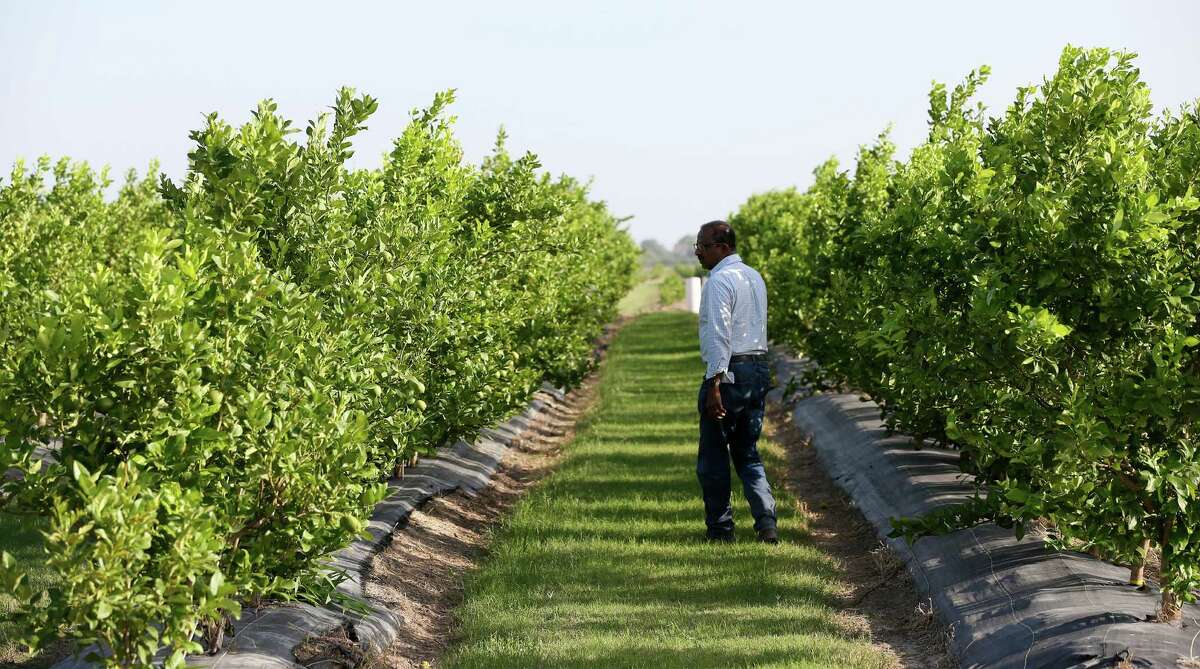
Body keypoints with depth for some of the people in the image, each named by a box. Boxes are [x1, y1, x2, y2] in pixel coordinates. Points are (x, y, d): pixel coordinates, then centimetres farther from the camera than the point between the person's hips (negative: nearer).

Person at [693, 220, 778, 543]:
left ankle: (720, 529, 8)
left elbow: (719, 335, -20)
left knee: (713, 457, 3)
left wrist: (715, 385, -22)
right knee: (748, 454, 14)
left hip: (729, 371, -9)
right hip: (759, 368, 9)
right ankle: (766, 520, 0)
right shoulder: (755, 277, 16)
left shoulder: (719, 280, -13)